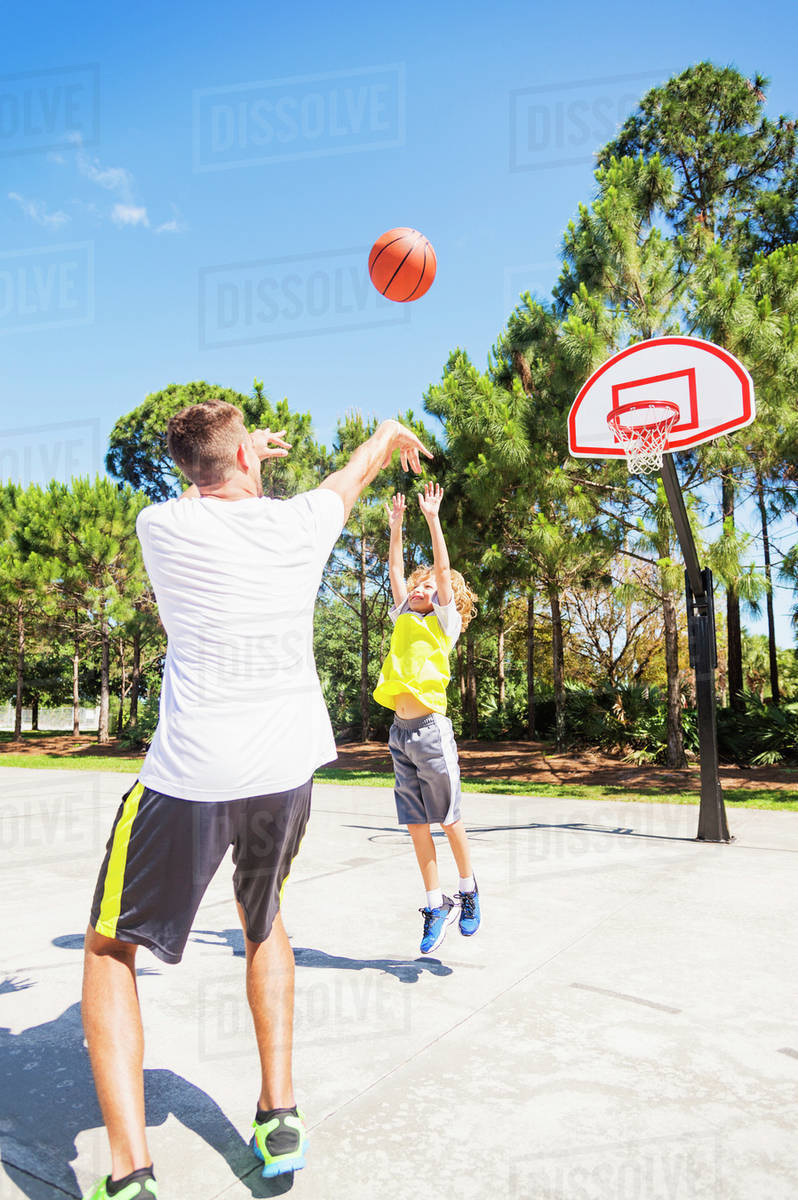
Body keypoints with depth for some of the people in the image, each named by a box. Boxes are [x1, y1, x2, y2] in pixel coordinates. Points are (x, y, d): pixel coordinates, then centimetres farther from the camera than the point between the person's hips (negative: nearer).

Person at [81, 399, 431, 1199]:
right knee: (262, 920, 29)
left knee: (109, 949, 16)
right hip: (288, 768, 3)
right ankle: (280, 1113, 29)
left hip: (190, 774, -3)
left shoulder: (161, 525, -5)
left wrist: (239, 454, 39)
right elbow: (356, 470, 22)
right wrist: (395, 435, 44)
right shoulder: (298, 522, 0)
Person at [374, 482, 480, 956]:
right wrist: (396, 526, 17)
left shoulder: (444, 623, 1)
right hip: (400, 731, 6)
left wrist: (433, 519, -6)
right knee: (417, 825, 8)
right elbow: (396, 570, 19)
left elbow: (443, 569, -7)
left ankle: (469, 890, 28)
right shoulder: (404, 619, 14)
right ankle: (437, 905, 20)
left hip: (431, 729, -5)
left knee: (449, 819, 7)